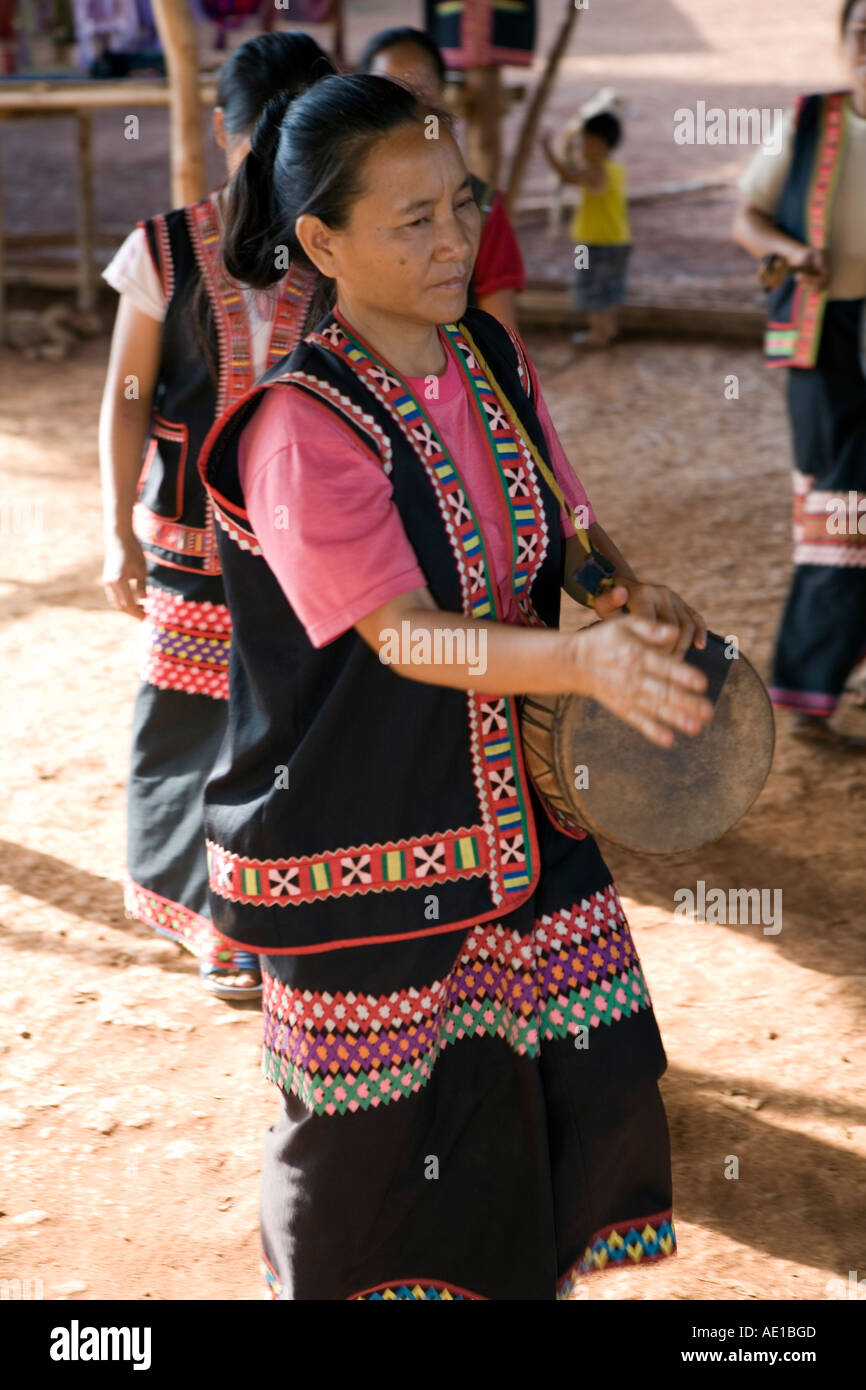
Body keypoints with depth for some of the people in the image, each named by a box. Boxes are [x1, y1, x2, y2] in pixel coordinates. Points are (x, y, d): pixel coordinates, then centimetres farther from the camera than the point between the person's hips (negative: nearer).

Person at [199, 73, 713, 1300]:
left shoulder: (494, 358, 0)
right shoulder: (299, 428, -22)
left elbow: (568, 525, 10)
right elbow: (401, 632, -27)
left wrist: (627, 593, -13)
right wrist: (587, 660, -41)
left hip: (510, 800, 6)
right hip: (362, 828, -6)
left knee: (575, 1071, 14)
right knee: (376, 1118, 11)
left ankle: (533, 1267, 38)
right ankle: (346, 1278, 38)